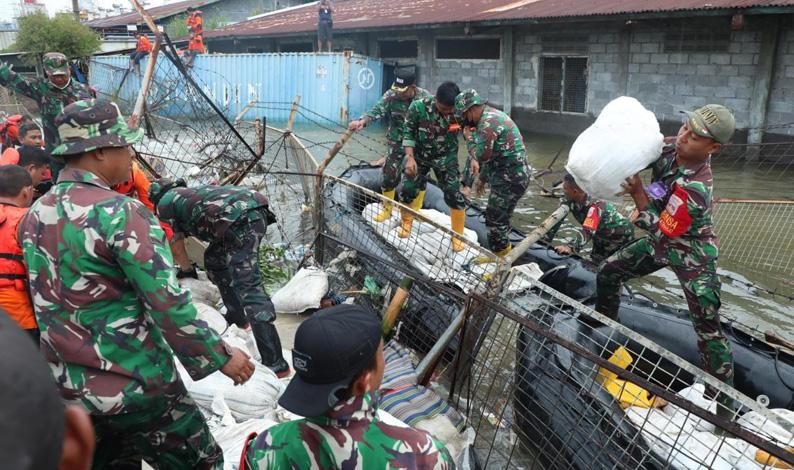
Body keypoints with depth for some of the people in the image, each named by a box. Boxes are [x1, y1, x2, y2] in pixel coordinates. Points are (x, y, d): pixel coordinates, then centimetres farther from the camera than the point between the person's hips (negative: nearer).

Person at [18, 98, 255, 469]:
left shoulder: (35, 215, 5)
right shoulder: (120, 213, -20)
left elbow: (49, 301, 14)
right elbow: (168, 305, -22)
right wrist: (221, 356, -12)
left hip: (69, 389, 8)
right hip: (135, 385, -8)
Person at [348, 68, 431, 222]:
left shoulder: (425, 97, -14)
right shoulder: (391, 95, -15)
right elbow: (377, 110, -28)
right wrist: (362, 121, -48)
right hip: (397, 142, 0)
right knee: (390, 175, 0)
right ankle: (387, 209, 20)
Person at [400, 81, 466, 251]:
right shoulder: (418, 107, -25)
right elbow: (408, 132, -12)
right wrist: (410, 158, -19)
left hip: (446, 158, 0)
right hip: (419, 155, 0)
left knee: (454, 194, -6)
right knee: (408, 189, -1)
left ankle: (458, 235, 13)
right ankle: (406, 221, 30)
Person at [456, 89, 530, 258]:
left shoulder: (488, 121, -18)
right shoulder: (492, 116, 15)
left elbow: (482, 154, -21)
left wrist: (469, 138, -6)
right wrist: (483, 178, 26)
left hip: (510, 179, -10)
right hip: (512, 175, 10)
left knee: (495, 219, -4)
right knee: (500, 218, 19)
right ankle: (503, 253, 32)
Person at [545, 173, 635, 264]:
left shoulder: (594, 205, -36)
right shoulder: (570, 200, -15)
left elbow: (588, 231, -47)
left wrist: (571, 247, -62)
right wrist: (545, 239, -17)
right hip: (601, 236, 8)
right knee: (595, 263, 9)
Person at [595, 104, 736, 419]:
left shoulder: (696, 187, -36)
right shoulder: (672, 147, -15)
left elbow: (663, 231, -27)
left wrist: (638, 196, -31)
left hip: (691, 254, -8)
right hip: (660, 243, 8)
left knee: (708, 328, -9)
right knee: (607, 273, 13)